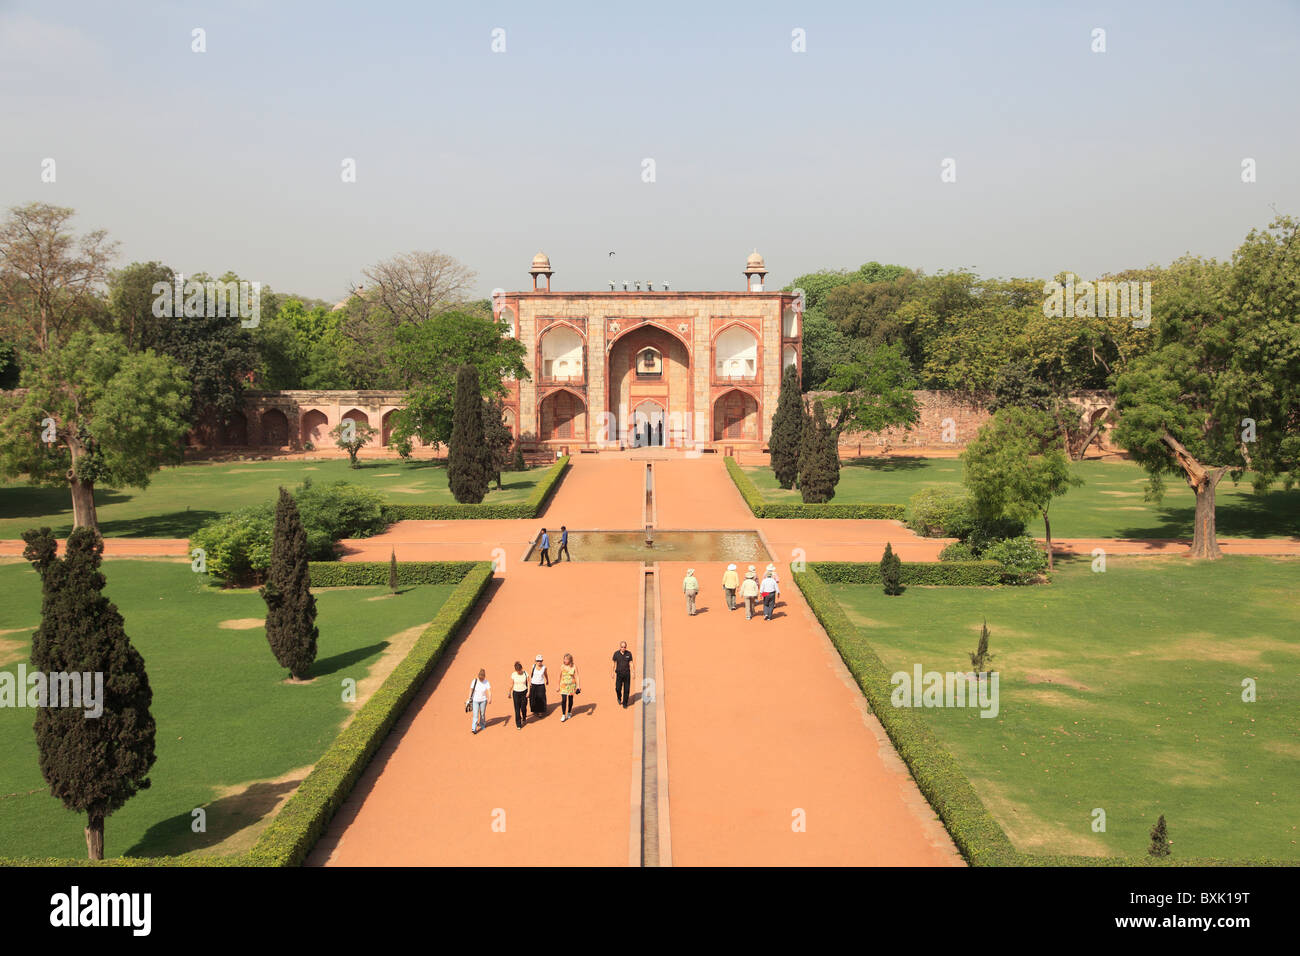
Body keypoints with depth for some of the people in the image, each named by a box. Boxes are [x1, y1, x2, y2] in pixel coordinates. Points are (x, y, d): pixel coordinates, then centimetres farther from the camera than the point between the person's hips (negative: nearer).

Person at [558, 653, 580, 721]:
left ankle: (569, 712, 32)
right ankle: (563, 715, -5)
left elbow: (576, 676, -6)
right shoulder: (562, 666, -6)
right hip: (563, 685, 0)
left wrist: (578, 686, -12)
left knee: (570, 699, 12)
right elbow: (559, 676, 4)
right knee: (564, 700, -10)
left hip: (572, 685, 0)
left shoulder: (574, 666, -8)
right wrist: (558, 685, 9)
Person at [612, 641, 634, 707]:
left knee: (626, 689, -1)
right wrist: (613, 673, 1)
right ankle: (619, 698, 32)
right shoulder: (616, 653, -5)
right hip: (619, 673, 0)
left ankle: (625, 703, 11)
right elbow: (614, 663, 2)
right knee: (618, 688, 0)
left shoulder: (629, 653, -4)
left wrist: (632, 673, -4)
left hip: (627, 674, 0)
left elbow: (631, 664, 0)